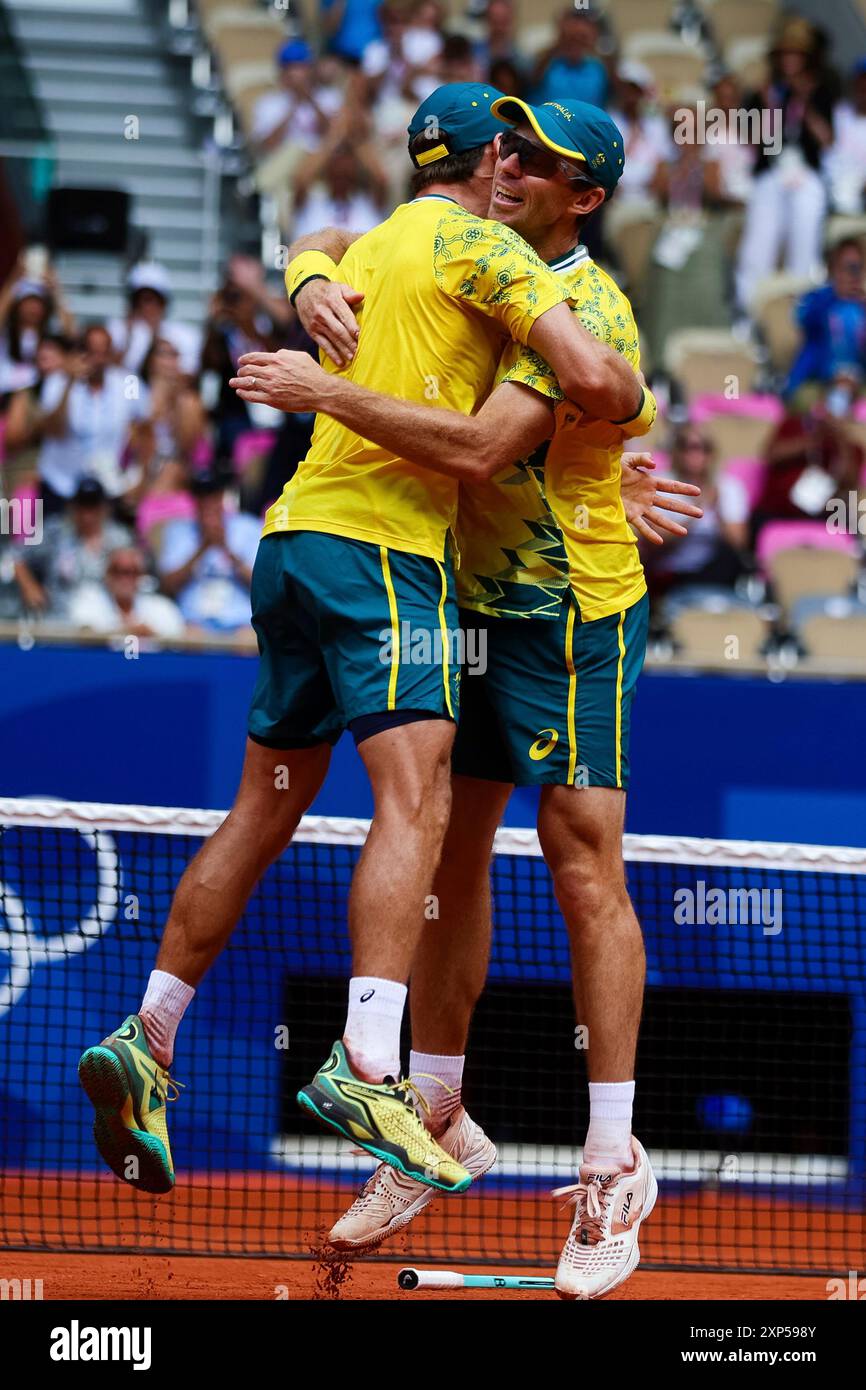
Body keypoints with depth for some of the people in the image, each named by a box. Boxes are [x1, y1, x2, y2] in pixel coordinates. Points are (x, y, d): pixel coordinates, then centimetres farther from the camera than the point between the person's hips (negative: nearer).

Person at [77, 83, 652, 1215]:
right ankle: (367, 1069, -34)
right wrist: (641, 403, 9)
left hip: (296, 538, 9)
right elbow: (594, 379, -13)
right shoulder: (479, 247, -3)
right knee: (415, 799, -19)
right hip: (381, 543, -9)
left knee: (264, 813, 15)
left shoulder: (370, 248, 22)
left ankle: (146, 1048, 17)